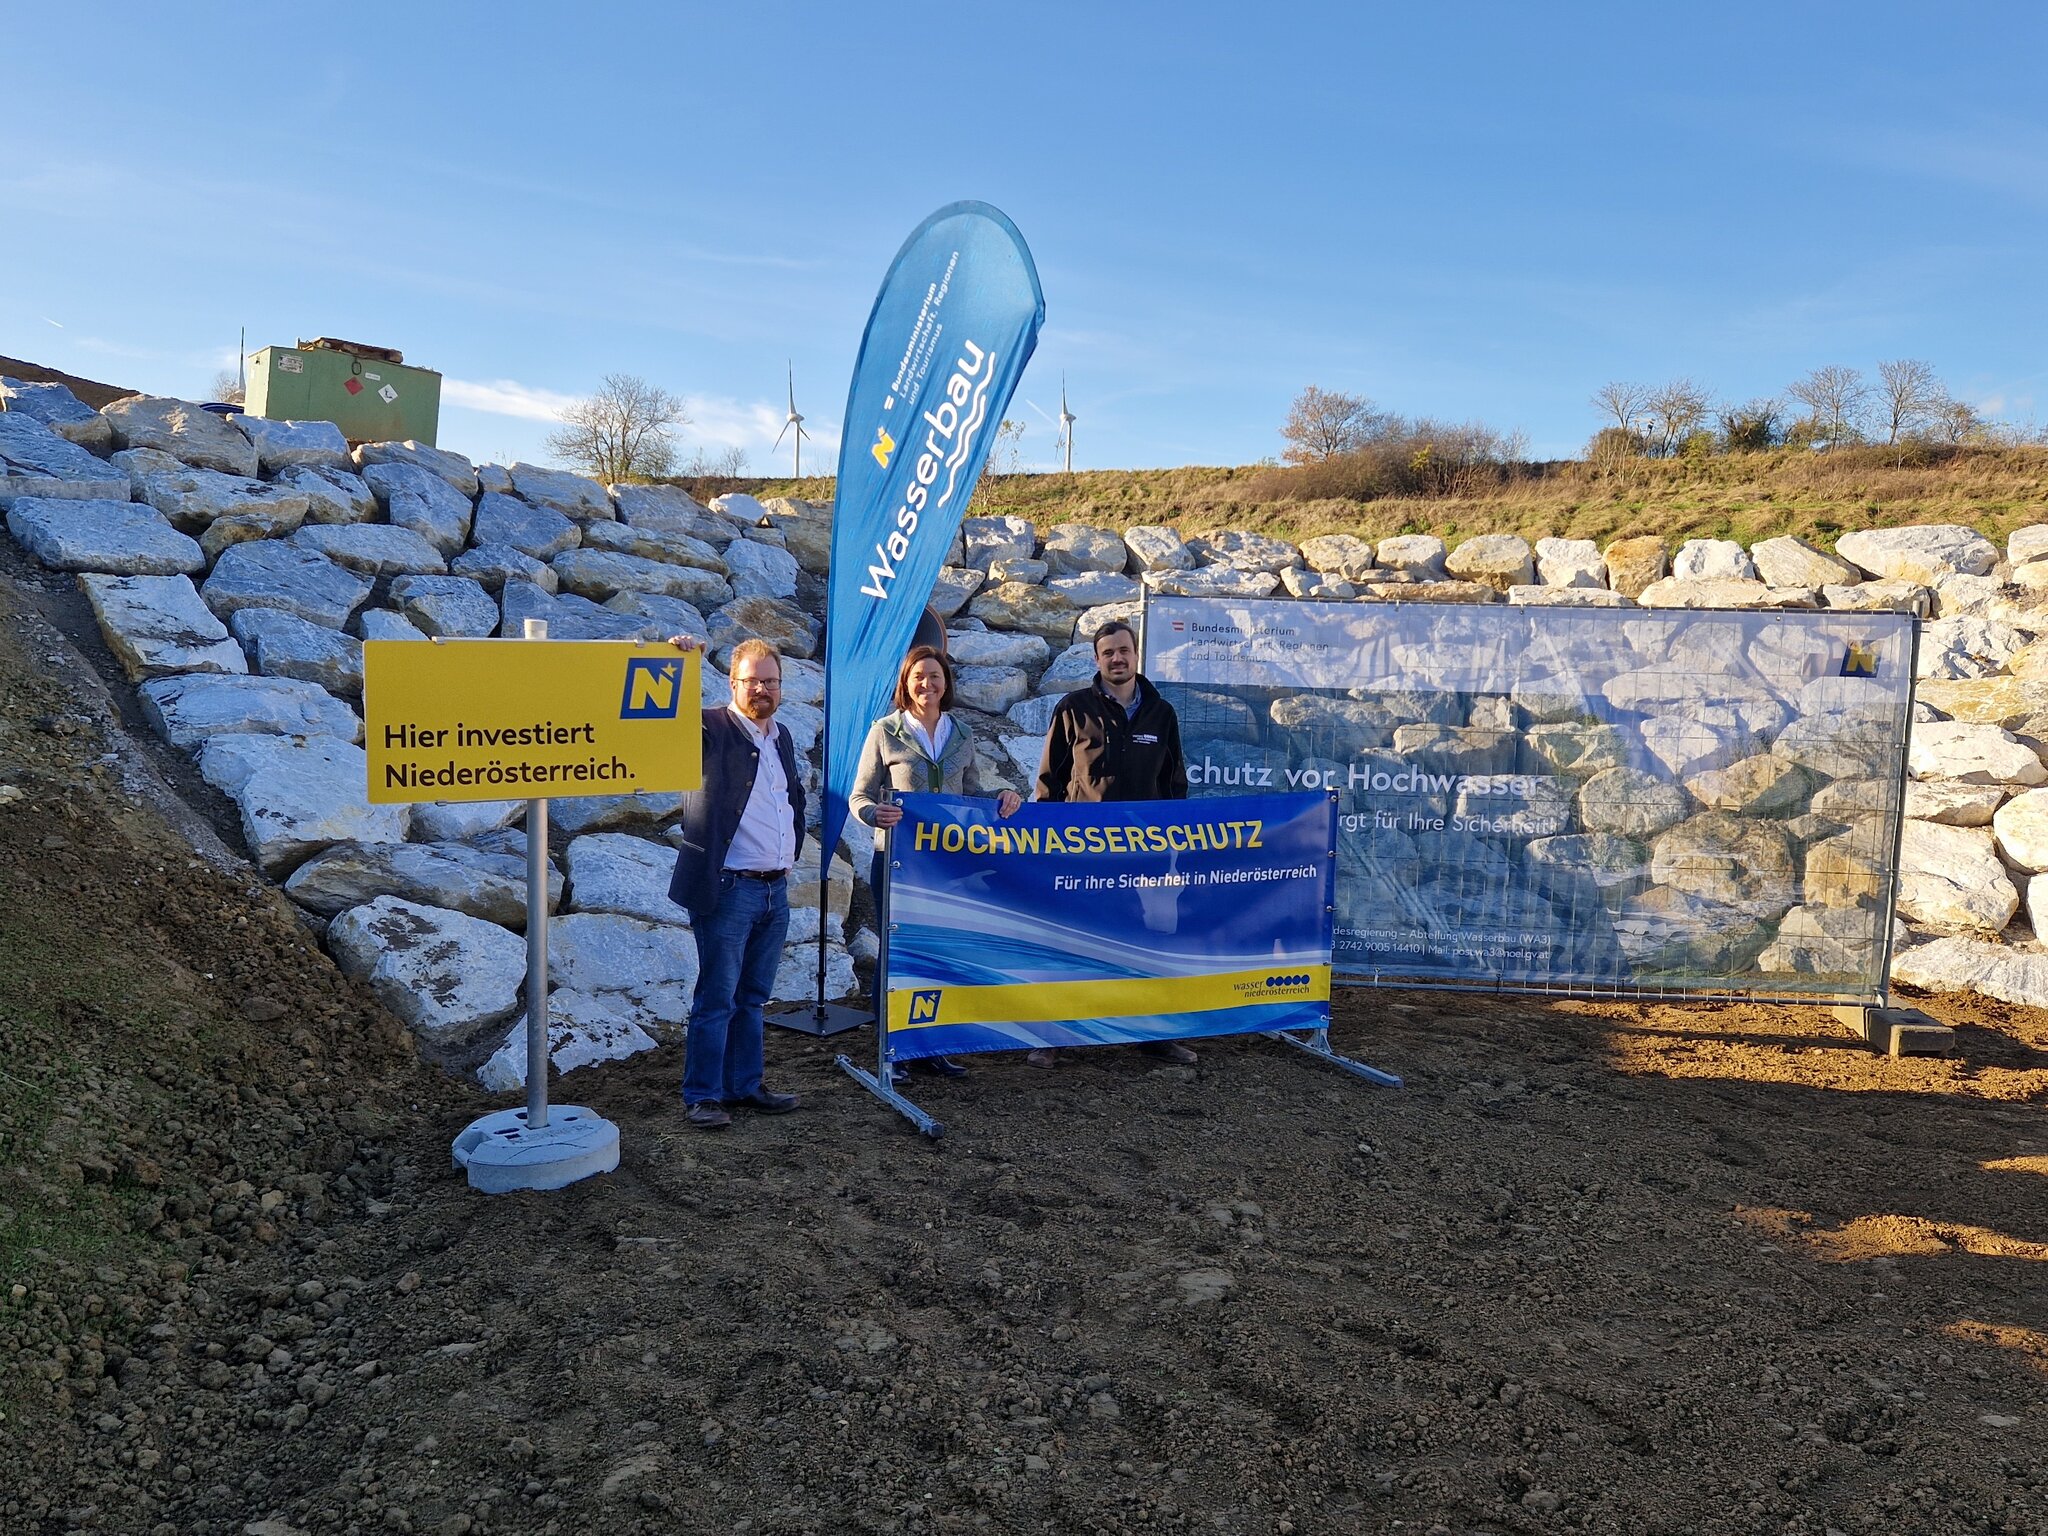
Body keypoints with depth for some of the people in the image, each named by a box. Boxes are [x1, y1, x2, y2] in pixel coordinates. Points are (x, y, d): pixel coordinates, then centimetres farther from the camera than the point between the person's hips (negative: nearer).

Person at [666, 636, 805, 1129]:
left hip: (776, 890, 7)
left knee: (752, 997, 15)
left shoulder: (782, 736, 15)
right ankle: (702, 1095, 9)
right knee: (716, 999, 0)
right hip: (727, 889, -7)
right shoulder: (711, 729, -6)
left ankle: (745, 1085, 24)